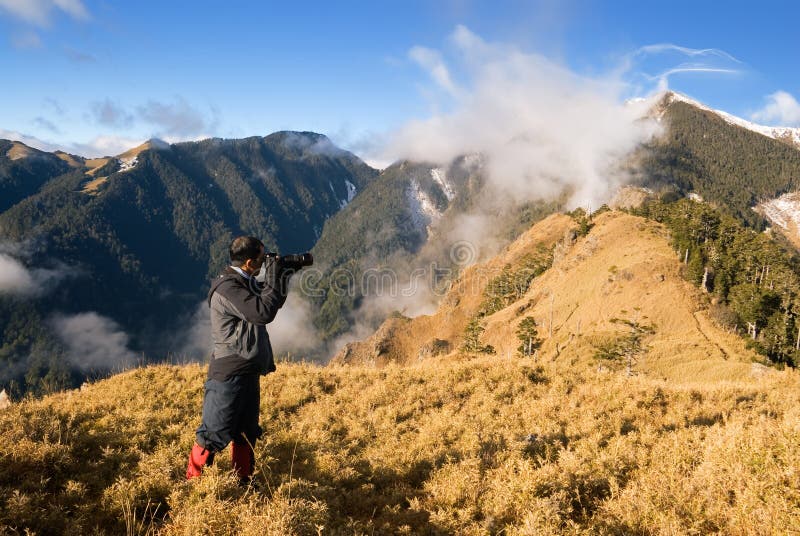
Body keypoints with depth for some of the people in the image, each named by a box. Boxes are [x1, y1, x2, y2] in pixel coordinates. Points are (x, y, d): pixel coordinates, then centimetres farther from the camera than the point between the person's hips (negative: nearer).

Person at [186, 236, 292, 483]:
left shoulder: (244, 283, 9)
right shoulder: (227, 288, -20)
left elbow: (271, 303, 21)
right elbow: (263, 313, -28)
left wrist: (283, 278, 6)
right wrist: (274, 279, -16)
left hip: (247, 372, 10)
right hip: (229, 375, -10)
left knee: (246, 432, 19)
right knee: (215, 434, 0)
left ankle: (244, 481, 31)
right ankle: (192, 481, 14)